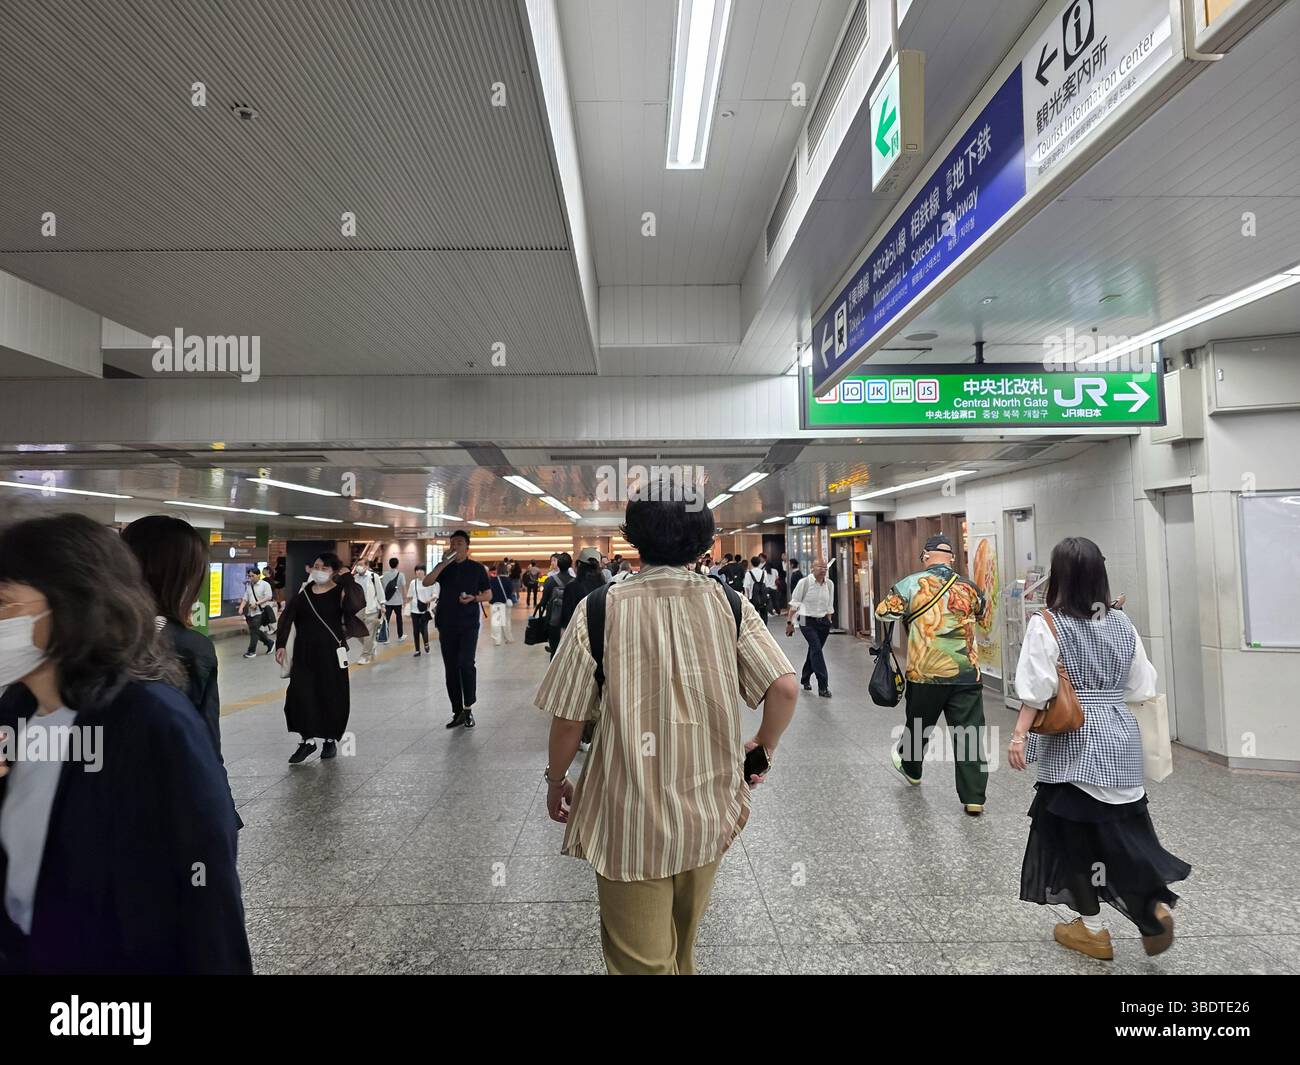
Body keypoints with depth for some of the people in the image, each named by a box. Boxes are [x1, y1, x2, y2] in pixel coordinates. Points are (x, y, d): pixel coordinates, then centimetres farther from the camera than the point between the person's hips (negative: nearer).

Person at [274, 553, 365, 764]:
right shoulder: (304, 593, 6)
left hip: (330, 653, -3)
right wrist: (281, 645, -1)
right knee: (300, 695, -2)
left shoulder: (339, 593, -6)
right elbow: (287, 618, 7)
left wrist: (348, 579, -20)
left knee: (332, 696, 5)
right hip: (304, 654, 3)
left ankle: (331, 740, 23)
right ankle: (307, 740, 12)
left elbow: (357, 605, -26)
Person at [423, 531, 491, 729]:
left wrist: (473, 598, -13)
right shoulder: (444, 567, 9)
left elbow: (488, 594, 6)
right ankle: (457, 712, 16)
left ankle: (468, 709, -1)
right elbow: (426, 582, -8)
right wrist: (444, 563, -16)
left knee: (466, 664, -16)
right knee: (450, 668, 6)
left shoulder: (477, 568, 3)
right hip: (446, 625, 3)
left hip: (469, 625, -3)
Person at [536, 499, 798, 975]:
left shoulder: (599, 609, -14)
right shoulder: (728, 604, -8)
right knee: (682, 945, 30)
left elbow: (568, 718, -10)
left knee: (641, 961, 16)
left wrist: (555, 782, 8)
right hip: (709, 812, 4)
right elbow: (785, 687, -12)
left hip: (630, 822, -3)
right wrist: (763, 748, 7)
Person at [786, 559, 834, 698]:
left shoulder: (829, 584, 4)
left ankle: (805, 680, 32)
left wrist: (829, 623, 14)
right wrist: (790, 622, -4)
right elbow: (794, 603, -3)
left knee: (814, 651, 13)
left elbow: (829, 606, 14)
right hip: (807, 621, -5)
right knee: (817, 649, -16)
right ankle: (823, 686, -14)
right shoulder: (804, 583, -9)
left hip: (823, 621, 5)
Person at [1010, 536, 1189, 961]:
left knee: (1073, 831, 10)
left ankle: (1092, 929, 21)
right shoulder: (1122, 623, 3)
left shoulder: (1047, 626, -13)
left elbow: (1037, 689, -18)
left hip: (1071, 744, -5)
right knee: (1124, 827, 18)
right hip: (1120, 738, 5)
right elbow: (1142, 687, 8)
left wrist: (1019, 736, -15)